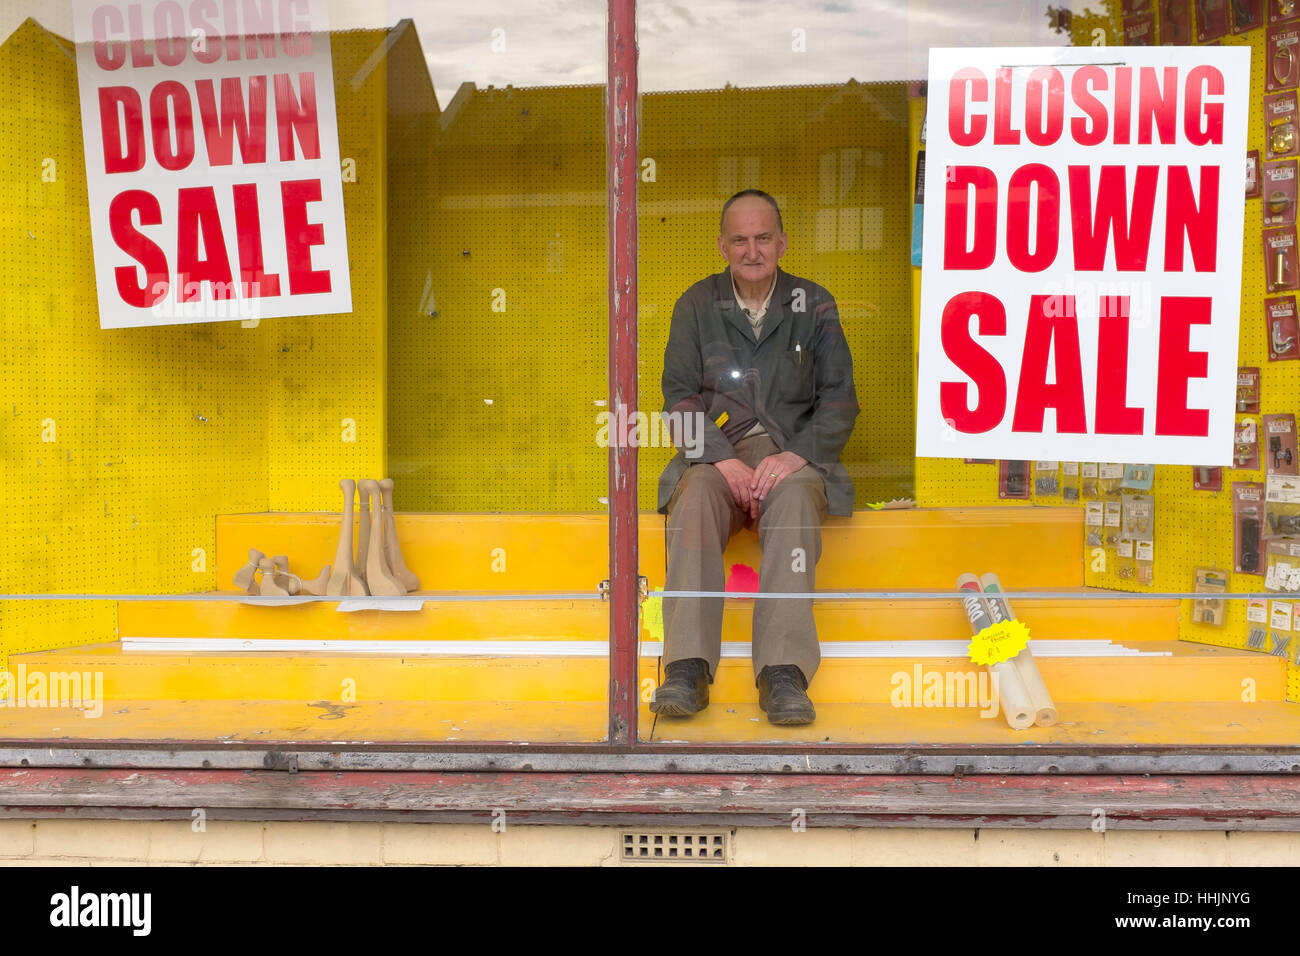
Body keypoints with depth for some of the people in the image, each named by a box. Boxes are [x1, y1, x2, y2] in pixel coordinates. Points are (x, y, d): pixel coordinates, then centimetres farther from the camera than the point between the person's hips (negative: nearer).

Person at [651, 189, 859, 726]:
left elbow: (839, 399, 5)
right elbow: (680, 398, 4)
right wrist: (724, 461, -13)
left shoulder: (814, 306, 12)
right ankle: (688, 669, -40)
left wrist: (797, 454, -14)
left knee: (796, 497, -35)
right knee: (694, 496, -33)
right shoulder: (696, 306, 13)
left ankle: (783, 672, -42)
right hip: (716, 450, 1)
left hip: (792, 453, 0)